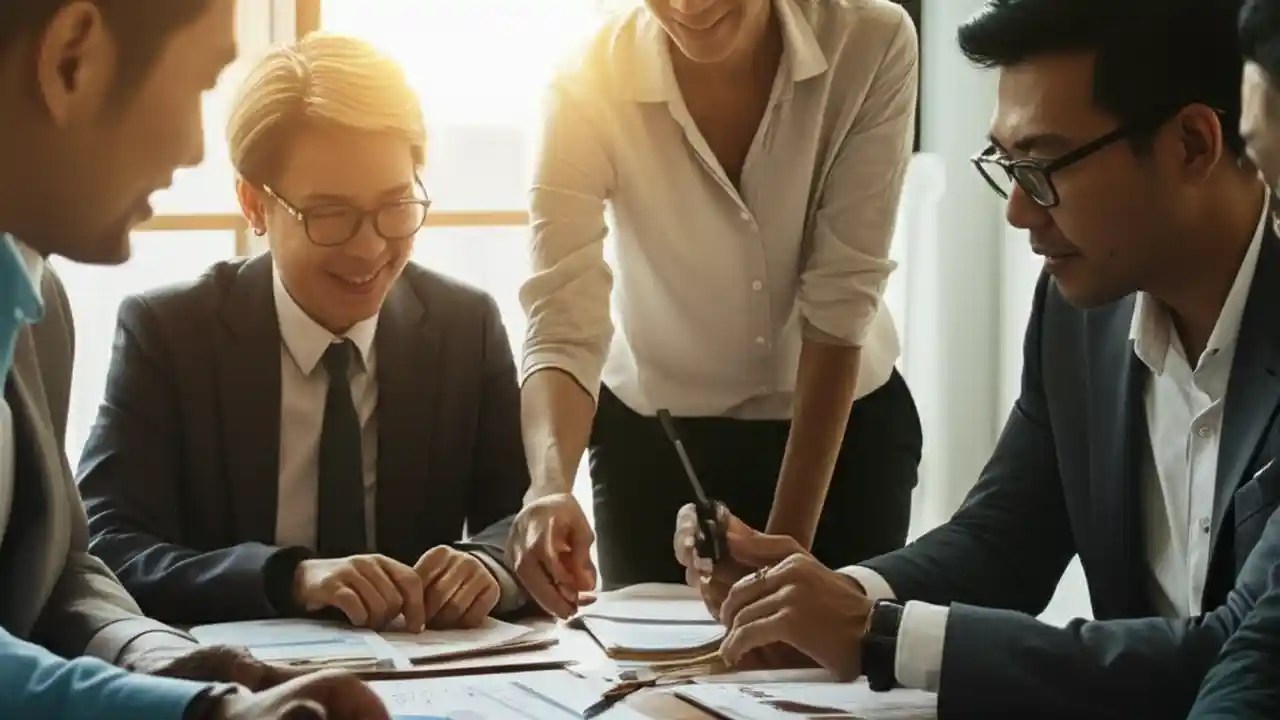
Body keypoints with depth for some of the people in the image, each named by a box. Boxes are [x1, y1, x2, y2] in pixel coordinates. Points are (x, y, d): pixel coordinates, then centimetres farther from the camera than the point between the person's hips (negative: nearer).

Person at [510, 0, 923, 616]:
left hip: (843, 422, 0)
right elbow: (563, 326, -28)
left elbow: (841, 303, -21)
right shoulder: (589, 86, -23)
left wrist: (790, 541, -22)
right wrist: (550, 486, -48)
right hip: (654, 432, 0)